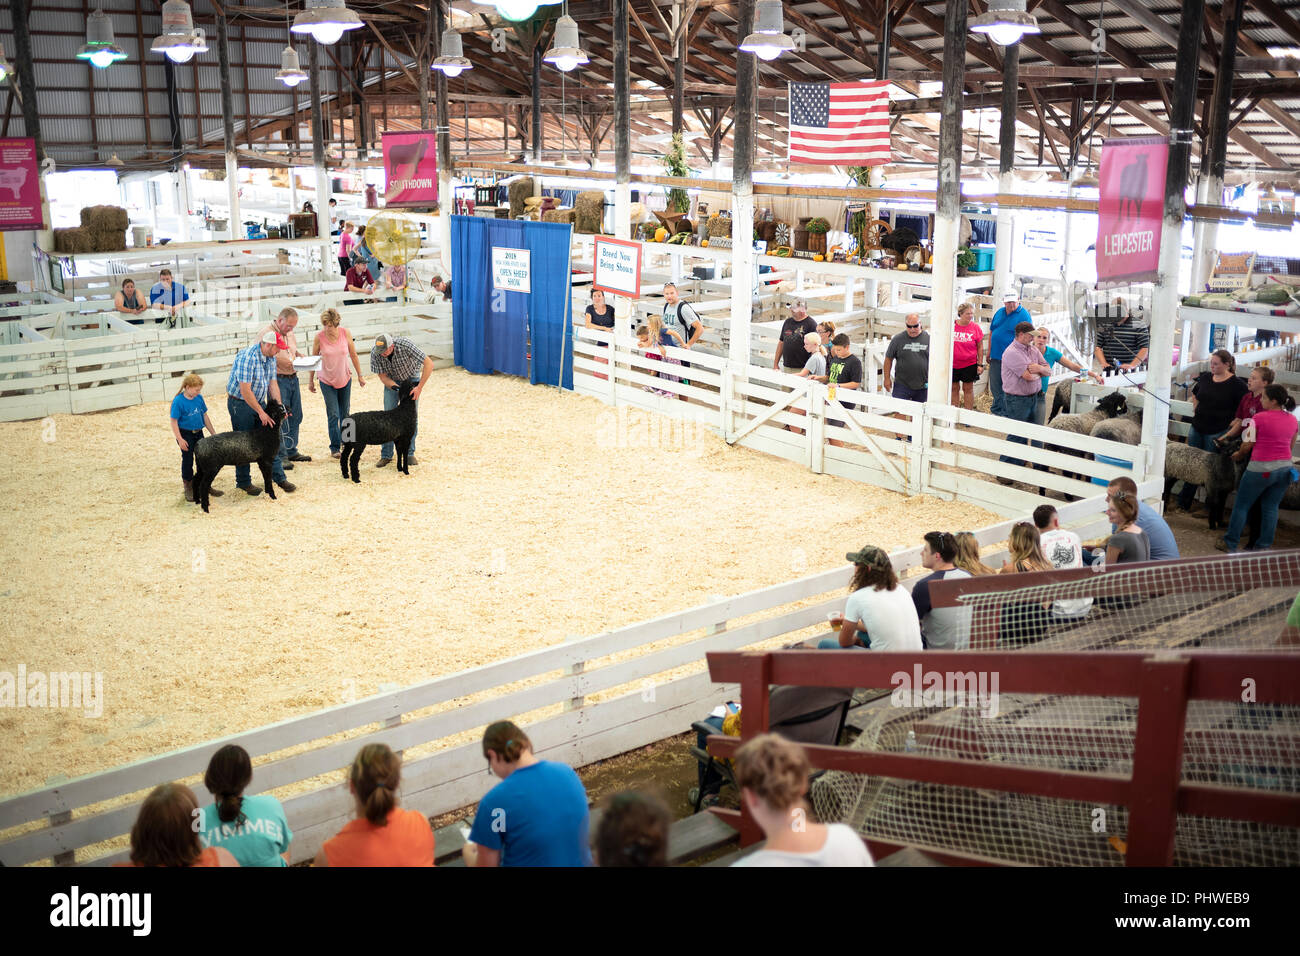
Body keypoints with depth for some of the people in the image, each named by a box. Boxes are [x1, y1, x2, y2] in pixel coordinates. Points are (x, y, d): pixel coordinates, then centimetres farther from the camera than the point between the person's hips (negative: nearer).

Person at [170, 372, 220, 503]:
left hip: (198, 433, 5)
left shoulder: (199, 399, 1)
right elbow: (174, 421, -14)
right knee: (187, 460, 2)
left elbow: (205, 416, 11)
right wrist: (180, 439, -19)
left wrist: (213, 433, 13)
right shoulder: (178, 401, -15)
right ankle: (188, 488, 15)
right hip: (185, 434, -5)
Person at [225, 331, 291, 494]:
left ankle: (279, 477, 13)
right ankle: (243, 482, 13)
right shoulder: (247, 357, -26)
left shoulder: (271, 357, 1)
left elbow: (273, 383, 5)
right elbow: (245, 391, -27)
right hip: (240, 404, -8)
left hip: (259, 401, 8)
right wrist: (261, 412, -24)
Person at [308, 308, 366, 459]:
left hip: (344, 378, 2)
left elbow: (353, 355, 1)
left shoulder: (345, 333, -11)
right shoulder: (319, 337, -15)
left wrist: (360, 375, 5)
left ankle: (344, 441, 32)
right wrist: (310, 381, 3)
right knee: (333, 415, -5)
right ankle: (335, 447, 4)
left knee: (345, 413, 13)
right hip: (327, 380, -2)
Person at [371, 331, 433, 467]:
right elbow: (383, 376, -14)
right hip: (391, 380, 2)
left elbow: (429, 364, -35)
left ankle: (409, 453, 5)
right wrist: (396, 388, -32)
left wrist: (419, 388, -37)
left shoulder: (405, 345, -36)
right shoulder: (375, 353, -26)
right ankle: (386, 455, 1)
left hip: (411, 378, -2)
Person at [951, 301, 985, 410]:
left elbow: (980, 347, 1)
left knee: (968, 389, 6)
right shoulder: (951, 326, -4)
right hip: (953, 364, 1)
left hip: (969, 364, -1)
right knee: (954, 388, 9)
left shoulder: (975, 327, -5)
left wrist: (980, 364, -2)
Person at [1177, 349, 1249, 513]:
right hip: (1197, 428, 5)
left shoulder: (1236, 385, -12)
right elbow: (1194, 393, 25)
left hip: (1217, 432, -5)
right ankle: (1183, 503, 20)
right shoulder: (1205, 378, 5)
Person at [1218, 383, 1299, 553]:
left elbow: (1247, 445, -7)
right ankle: (1264, 546, 16)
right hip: (1285, 467, 6)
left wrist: (1239, 455, 14)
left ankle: (1230, 543, 13)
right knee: (1271, 508, 14)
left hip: (1262, 468, -6)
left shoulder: (1259, 418, -14)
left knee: (1241, 506, 7)